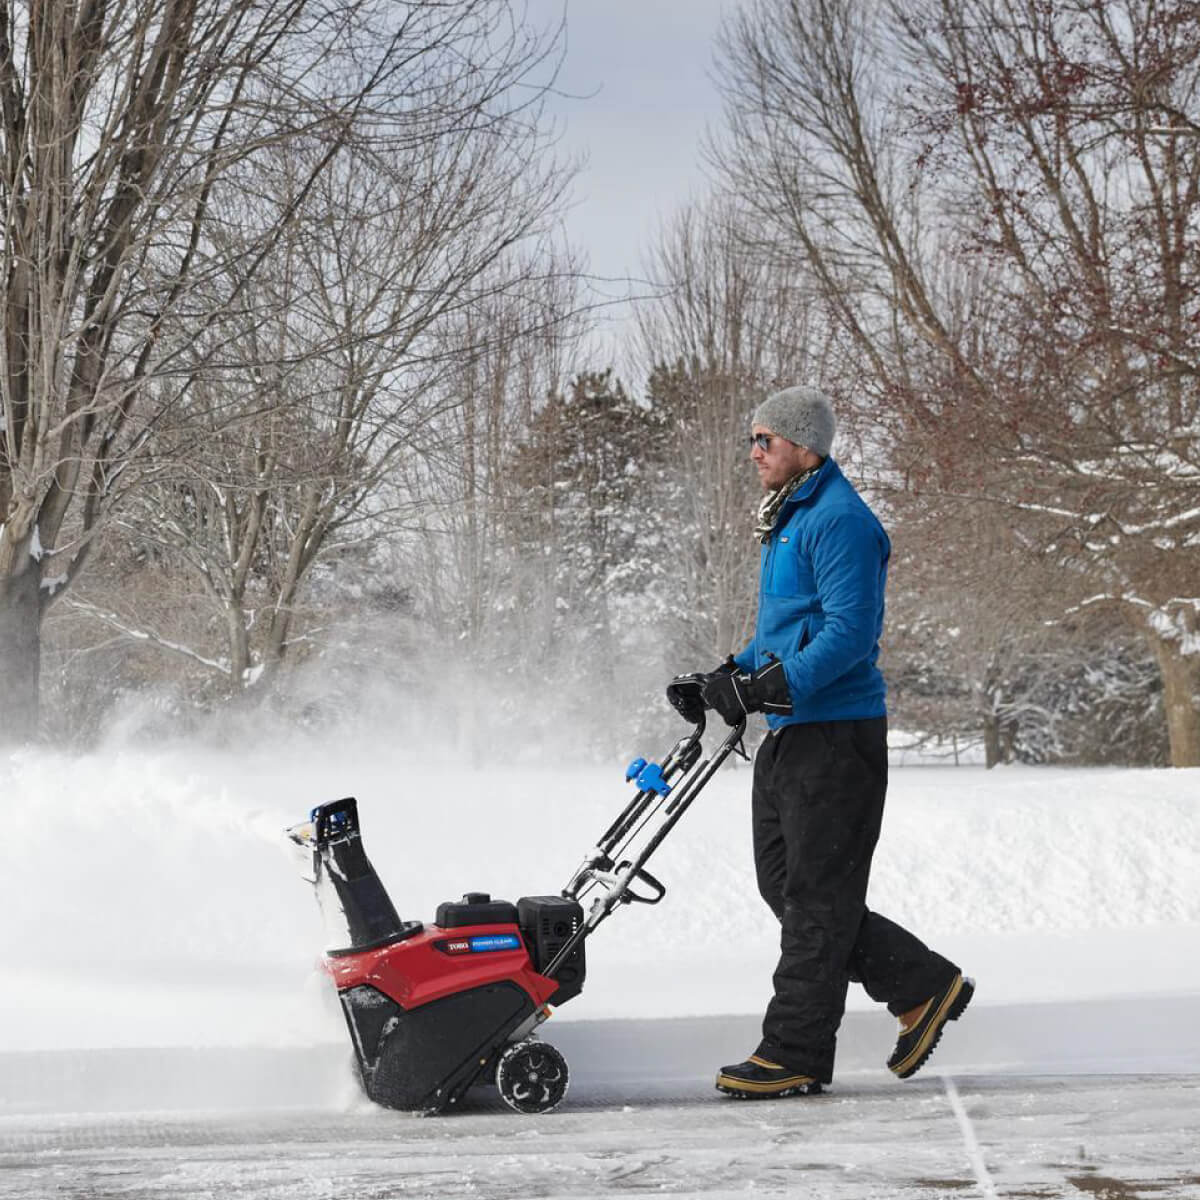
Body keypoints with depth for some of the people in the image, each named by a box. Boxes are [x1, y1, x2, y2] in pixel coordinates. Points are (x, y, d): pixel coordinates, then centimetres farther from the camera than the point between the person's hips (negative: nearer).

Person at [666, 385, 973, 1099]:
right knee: (783, 883, 11)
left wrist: (772, 686, -29)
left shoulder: (840, 522, -13)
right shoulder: (788, 520, 19)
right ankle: (924, 986, 19)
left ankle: (795, 1054, 1)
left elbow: (849, 631, -22)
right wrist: (724, 679, 12)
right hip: (789, 736, 11)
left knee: (816, 897, -5)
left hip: (836, 735, -11)